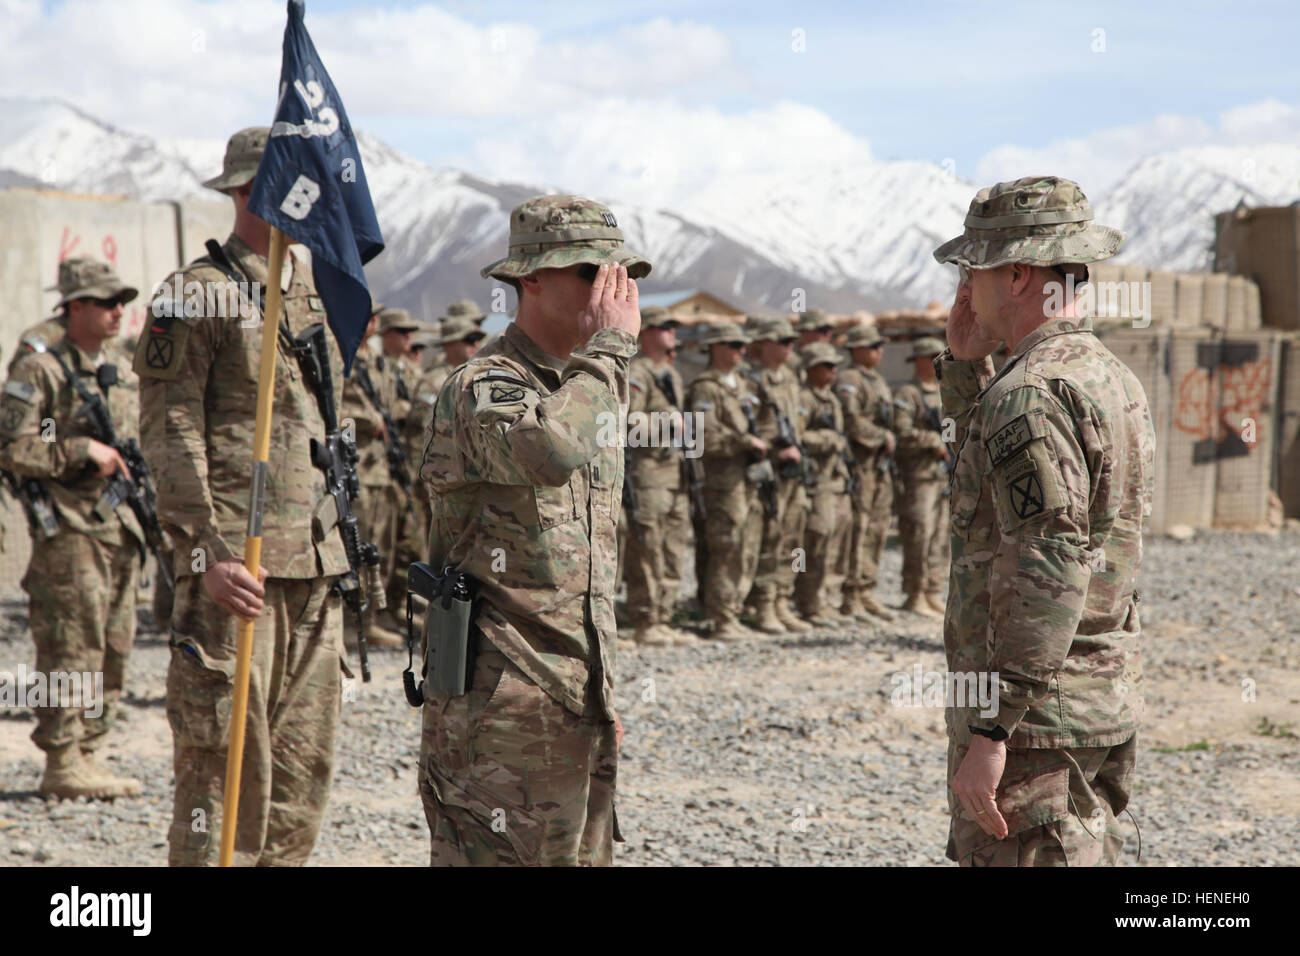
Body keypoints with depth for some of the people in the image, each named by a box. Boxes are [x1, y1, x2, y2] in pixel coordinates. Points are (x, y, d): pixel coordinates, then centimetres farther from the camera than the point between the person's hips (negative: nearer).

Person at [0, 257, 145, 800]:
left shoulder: (120, 377, 16)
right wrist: (81, 451, -17)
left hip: (119, 531, 8)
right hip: (69, 532, -8)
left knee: (112, 652, 8)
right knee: (72, 652, -6)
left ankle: (86, 757, 17)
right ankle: (62, 766, 0)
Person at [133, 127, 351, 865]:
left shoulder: (322, 294, 17)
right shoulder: (198, 294, -5)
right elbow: (170, 431, -11)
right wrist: (208, 551, -18)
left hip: (318, 561, 7)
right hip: (236, 559, -7)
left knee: (306, 762, 10)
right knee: (225, 754, -6)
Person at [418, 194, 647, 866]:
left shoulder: (587, 386, 15)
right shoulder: (481, 388, -12)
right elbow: (548, 450, -38)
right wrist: (610, 344, -23)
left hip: (578, 701, 9)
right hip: (499, 690, -8)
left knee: (580, 853, 13)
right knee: (490, 854, -6)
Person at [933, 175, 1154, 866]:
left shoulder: (1032, 393, -19)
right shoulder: (1114, 380, 13)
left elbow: (1047, 573, -25)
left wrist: (989, 731, -24)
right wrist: (965, 366, 16)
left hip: (1033, 713, -10)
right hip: (1107, 706, 10)